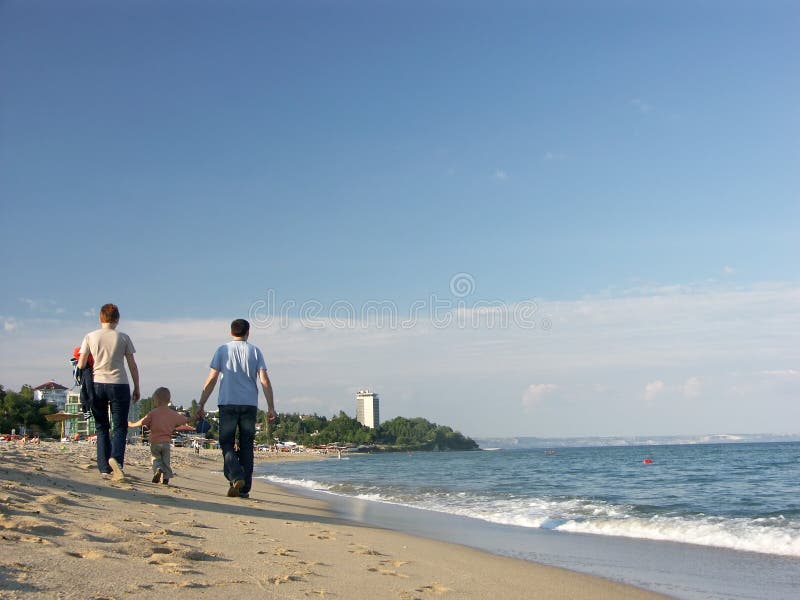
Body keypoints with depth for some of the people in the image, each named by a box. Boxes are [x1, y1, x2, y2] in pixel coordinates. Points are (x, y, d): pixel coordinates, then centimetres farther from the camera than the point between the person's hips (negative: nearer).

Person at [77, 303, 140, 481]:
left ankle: (104, 468, 5)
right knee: (120, 426, 3)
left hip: (97, 384, 2)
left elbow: (81, 365, 2)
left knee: (102, 428, 11)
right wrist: (136, 388, 12)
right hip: (119, 385, -2)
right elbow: (132, 365, 3)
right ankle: (116, 458, -22)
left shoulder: (90, 337, 4)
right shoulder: (123, 338, 1)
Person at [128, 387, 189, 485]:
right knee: (166, 461, 12)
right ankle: (166, 477, 4)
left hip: (155, 441, -2)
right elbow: (185, 420, 12)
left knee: (155, 458, 12)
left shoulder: (153, 413, -5)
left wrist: (132, 425, 11)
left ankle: (157, 469, -14)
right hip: (167, 442, 2)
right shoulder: (173, 414, 2)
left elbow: (142, 422, -4)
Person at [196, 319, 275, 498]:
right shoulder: (255, 352, 8)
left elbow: (211, 380, 0)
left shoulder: (222, 350, 6)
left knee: (227, 444, 4)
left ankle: (236, 477, -18)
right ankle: (245, 488, 7)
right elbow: (264, 381, 0)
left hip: (227, 404, -1)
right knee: (246, 446, 7)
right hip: (250, 404, 1)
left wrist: (201, 405, 4)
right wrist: (271, 407, 1)